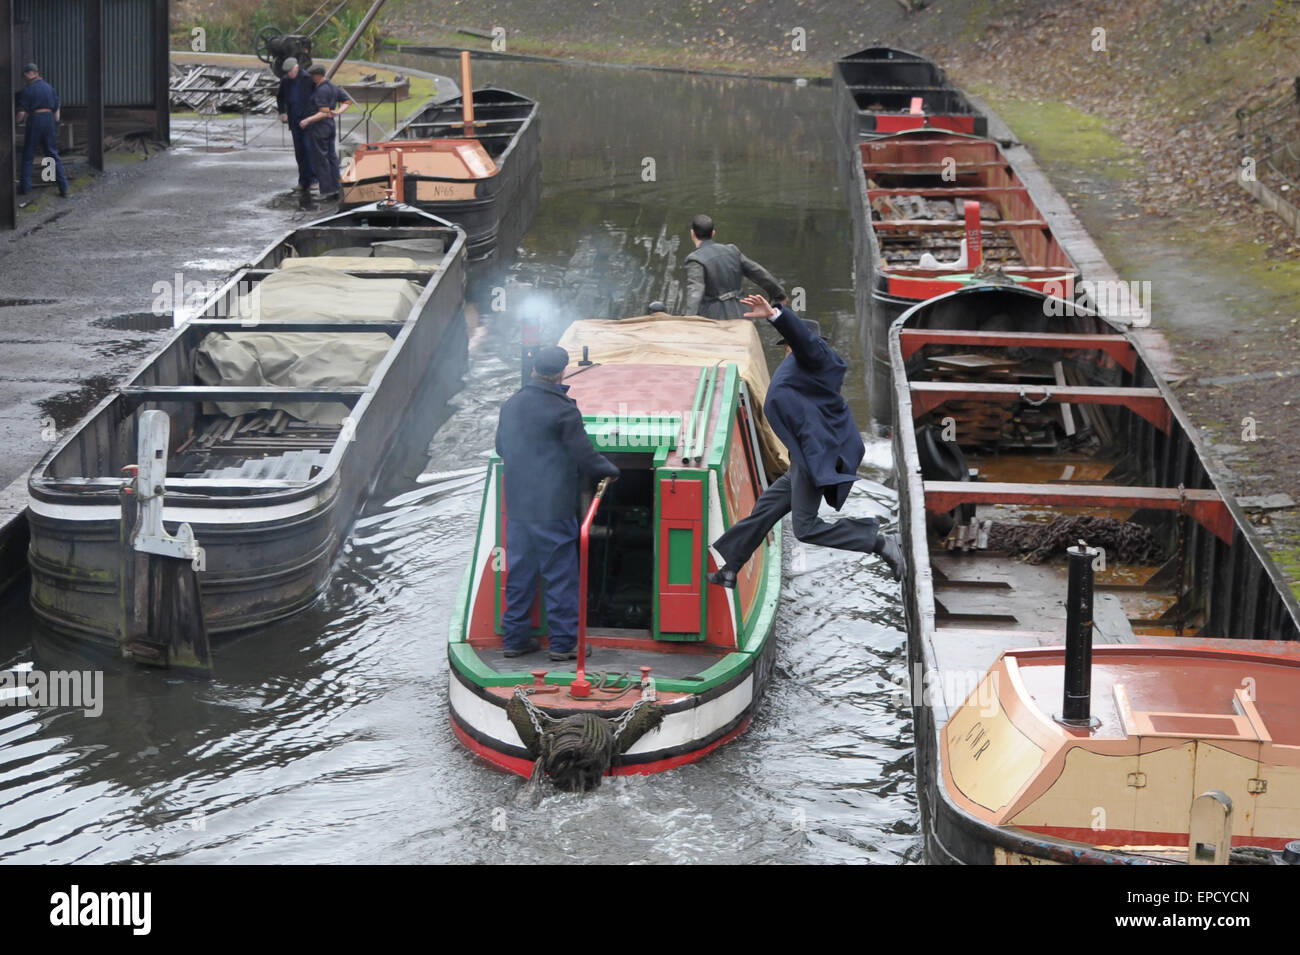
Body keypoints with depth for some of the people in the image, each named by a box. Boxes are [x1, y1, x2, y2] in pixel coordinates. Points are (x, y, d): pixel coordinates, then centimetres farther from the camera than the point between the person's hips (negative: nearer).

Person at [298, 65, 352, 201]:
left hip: (318, 128, -9)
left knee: (320, 159, -2)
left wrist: (307, 120, -19)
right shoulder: (332, 87, 10)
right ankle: (335, 189, 13)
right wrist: (338, 112, 7)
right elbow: (348, 100, 18)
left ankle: (327, 190, -1)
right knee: (331, 157, 11)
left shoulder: (321, 91, -19)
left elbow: (324, 113, -23)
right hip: (330, 126, 9)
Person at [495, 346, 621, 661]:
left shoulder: (511, 405, 5)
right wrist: (610, 470, 6)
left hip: (517, 504, 6)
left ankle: (514, 638, 18)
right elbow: (584, 456, -13)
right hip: (552, 508, -6)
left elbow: (501, 447, 18)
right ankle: (564, 643, 5)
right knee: (560, 575, 2)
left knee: (519, 573, 13)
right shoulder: (562, 410, -16)